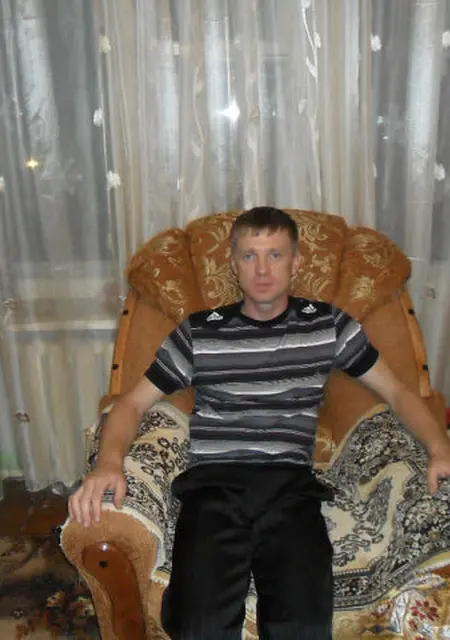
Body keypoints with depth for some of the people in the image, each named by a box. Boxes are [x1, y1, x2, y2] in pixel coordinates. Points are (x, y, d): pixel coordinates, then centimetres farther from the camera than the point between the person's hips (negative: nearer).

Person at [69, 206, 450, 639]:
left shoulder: (328, 326, 12)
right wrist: (109, 461, -9)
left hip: (290, 485, 1)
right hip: (213, 484, 0)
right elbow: (133, 403, 12)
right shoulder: (198, 332, 11)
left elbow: (397, 392, 16)